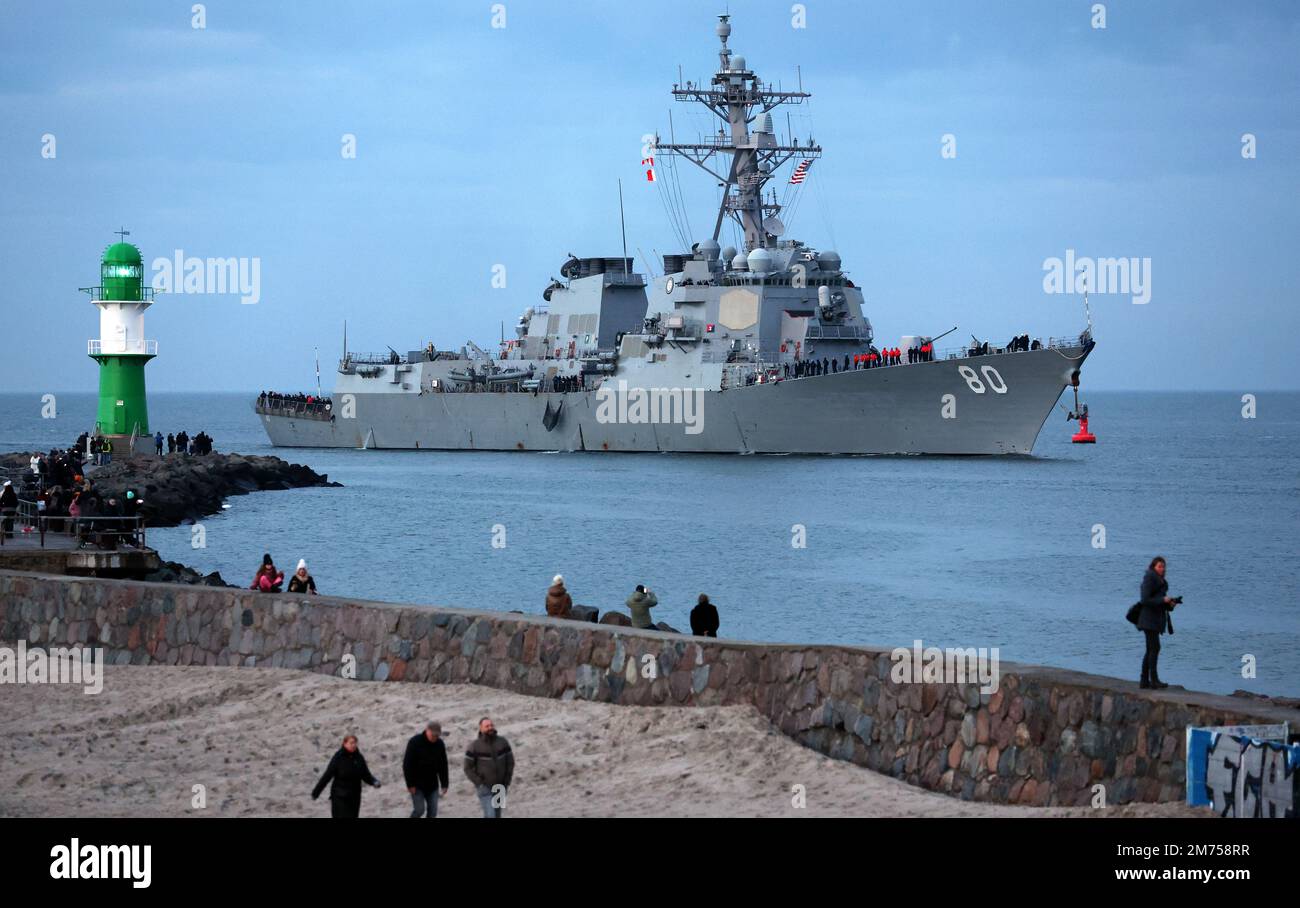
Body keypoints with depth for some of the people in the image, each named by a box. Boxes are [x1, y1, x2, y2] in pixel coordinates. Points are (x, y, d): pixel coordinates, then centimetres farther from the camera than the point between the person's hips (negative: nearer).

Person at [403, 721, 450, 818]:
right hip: (417, 784, -4)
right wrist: (410, 784, -16)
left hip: (432, 785, 4)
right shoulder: (415, 742, -14)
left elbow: (443, 765, 8)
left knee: (432, 811, 1)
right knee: (419, 809, -9)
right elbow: (407, 765, -13)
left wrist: (444, 784, 5)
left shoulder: (440, 744, 1)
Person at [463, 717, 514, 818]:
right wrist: (480, 783, -13)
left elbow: (510, 762, 5)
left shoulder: (502, 742, -2)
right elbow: (468, 768, -8)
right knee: (490, 816, -14)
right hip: (485, 788, -4)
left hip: (500, 787, 4)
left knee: (497, 816, 11)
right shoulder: (474, 746, -12)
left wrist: (507, 782, -2)